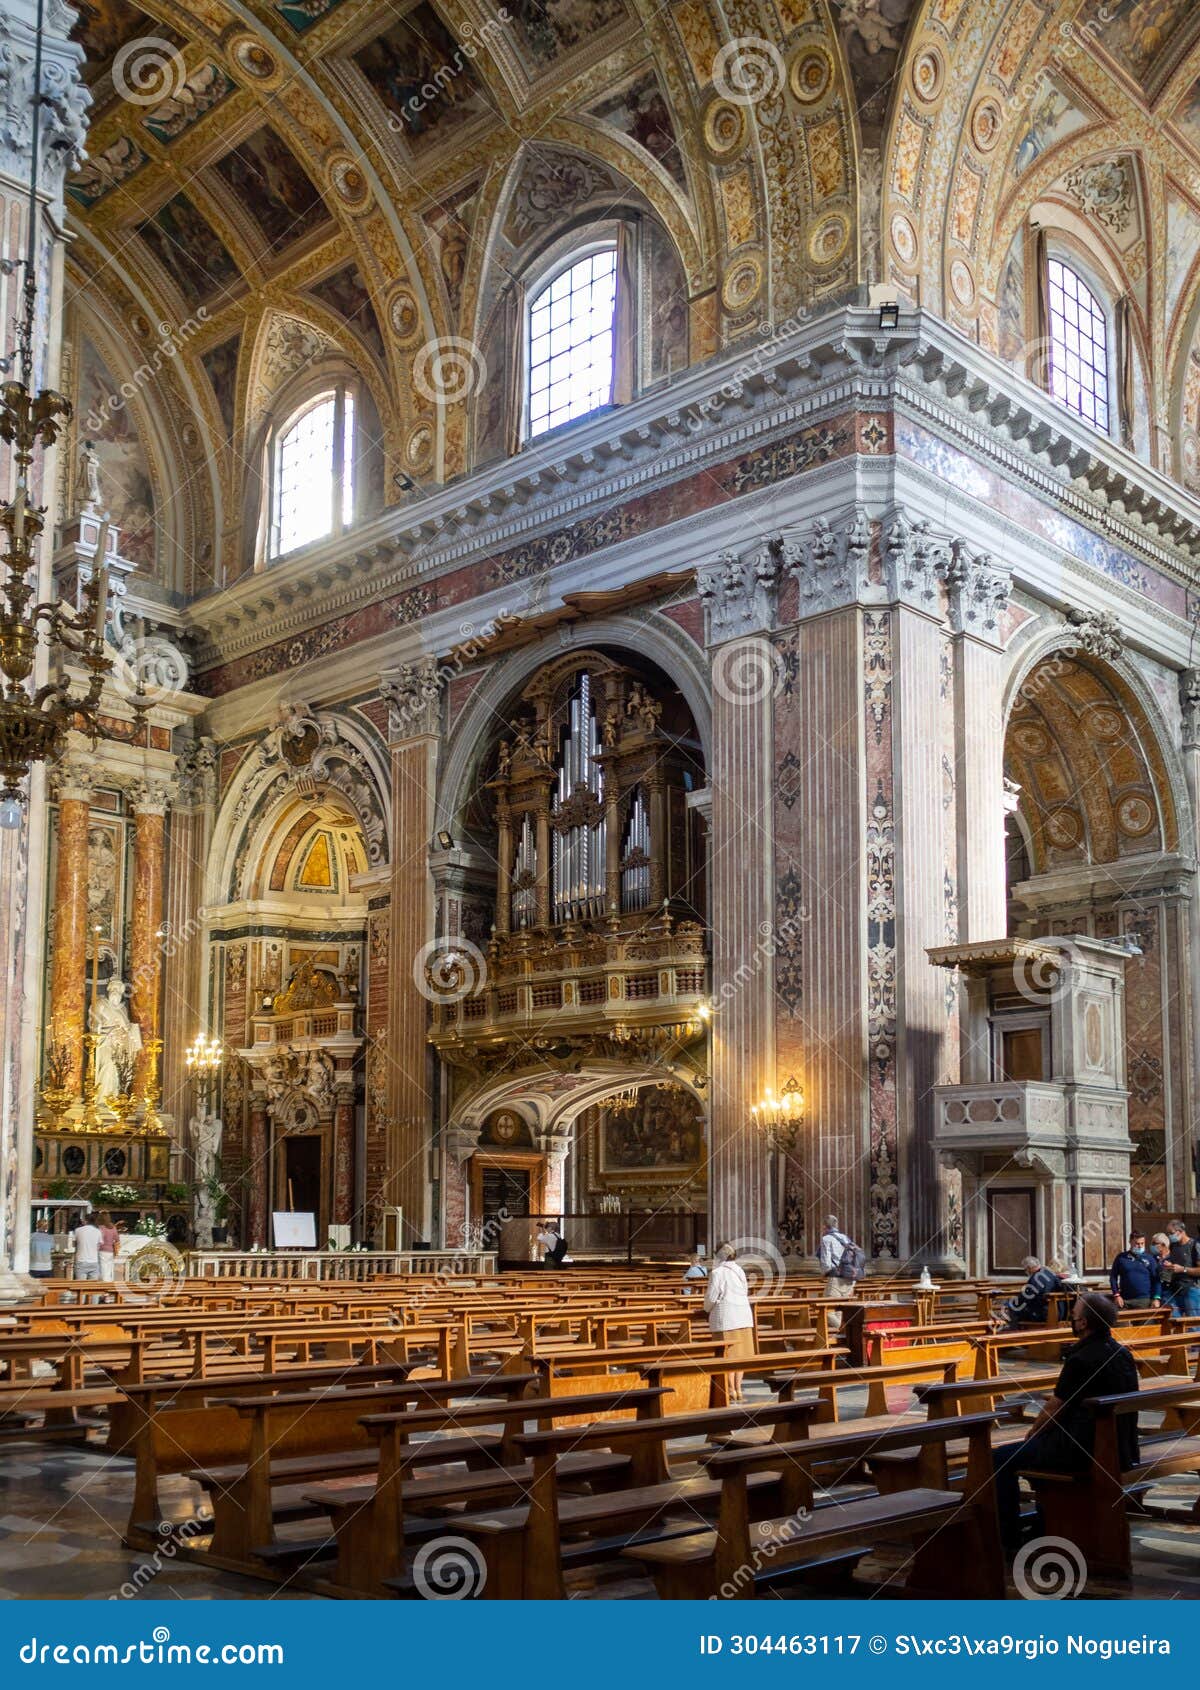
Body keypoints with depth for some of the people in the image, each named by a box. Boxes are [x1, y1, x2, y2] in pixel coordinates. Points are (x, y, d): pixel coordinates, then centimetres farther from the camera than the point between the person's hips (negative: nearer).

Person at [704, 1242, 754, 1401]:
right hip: (743, 1316, 6)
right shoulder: (740, 1271, 11)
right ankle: (738, 1389, 14)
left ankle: (731, 1390, 1)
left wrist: (707, 1309, 12)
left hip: (725, 1318, -6)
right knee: (739, 1354, 10)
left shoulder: (717, 1273, -9)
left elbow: (711, 1296, -9)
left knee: (728, 1354, -1)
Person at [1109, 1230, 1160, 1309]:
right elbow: (1113, 1277, 7)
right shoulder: (1121, 1258, 4)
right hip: (1125, 1300, 0)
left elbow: (1156, 1280, 3)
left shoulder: (1150, 1259, 3)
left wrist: (1156, 1298, -8)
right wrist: (1116, 1295, -3)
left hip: (1144, 1300, 0)